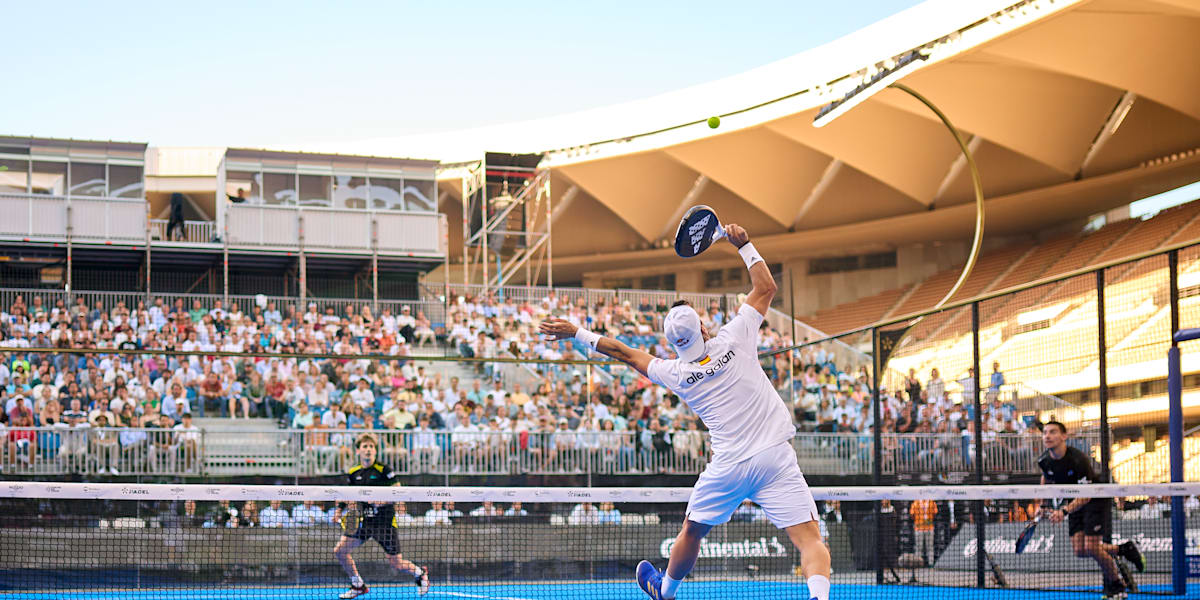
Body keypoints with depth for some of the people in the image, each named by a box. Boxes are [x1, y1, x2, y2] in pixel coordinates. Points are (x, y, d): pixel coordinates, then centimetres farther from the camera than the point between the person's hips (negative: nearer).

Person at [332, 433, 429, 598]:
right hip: (362, 519, 5)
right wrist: (339, 510, 8)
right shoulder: (353, 473, 5)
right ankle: (358, 586, 12)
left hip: (384, 521, -5)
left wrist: (383, 501, -28)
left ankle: (420, 573, 32)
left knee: (397, 564, -2)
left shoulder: (384, 470, -9)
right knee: (340, 550, -7)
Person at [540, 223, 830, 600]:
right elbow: (766, 287, 7)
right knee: (809, 539, -8)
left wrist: (577, 333, 25)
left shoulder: (675, 374, 0)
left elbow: (625, 353, 14)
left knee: (692, 531, 26)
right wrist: (743, 245, 16)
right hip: (775, 456, -1)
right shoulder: (733, 340, -5)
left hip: (729, 466, 2)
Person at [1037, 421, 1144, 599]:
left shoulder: (1078, 459, -31)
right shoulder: (1044, 461, -11)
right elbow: (1046, 477, 14)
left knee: (1091, 548, -15)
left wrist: (1064, 511, -46)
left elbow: (1086, 495, -33)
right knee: (1080, 550, -1)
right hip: (1076, 501, 7)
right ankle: (1123, 549, 21)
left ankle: (1117, 586, 8)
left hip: (1097, 499, -7)